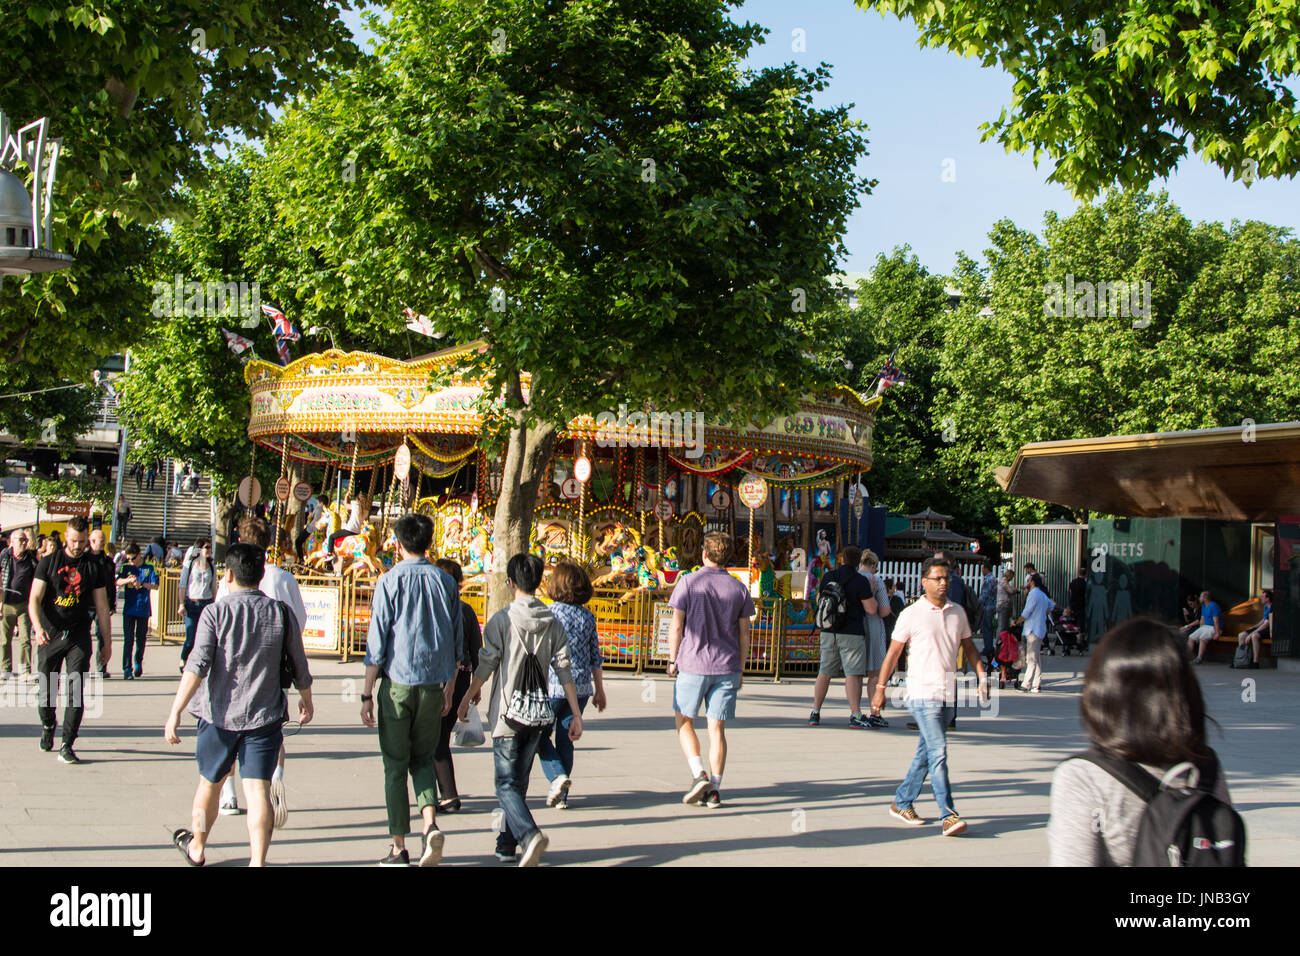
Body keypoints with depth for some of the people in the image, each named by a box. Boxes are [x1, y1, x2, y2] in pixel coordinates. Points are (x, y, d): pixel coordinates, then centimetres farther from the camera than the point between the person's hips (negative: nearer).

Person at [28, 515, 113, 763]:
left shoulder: (94, 566, 6)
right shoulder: (49, 562, 2)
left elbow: (102, 607, 9)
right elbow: (34, 599, -3)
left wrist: (107, 643, 8)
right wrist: (38, 627, -21)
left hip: (79, 636, 0)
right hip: (50, 634, 0)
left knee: (76, 692, -9)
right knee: (47, 691, 5)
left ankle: (67, 745, -5)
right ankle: (48, 724, 36)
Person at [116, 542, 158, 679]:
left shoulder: (149, 568, 3)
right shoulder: (126, 568, 6)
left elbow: (155, 586, -5)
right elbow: (118, 582, -8)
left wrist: (141, 583, -21)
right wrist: (128, 580, -29)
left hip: (143, 609, 0)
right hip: (129, 609, 0)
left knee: (141, 638, 10)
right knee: (128, 639, -7)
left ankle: (138, 663, 32)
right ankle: (127, 669, -6)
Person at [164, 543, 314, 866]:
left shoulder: (215, 613, -6)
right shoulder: (281, 613, 1)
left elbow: (197, 667, -16)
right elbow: (300, 667, 8)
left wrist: (175, 712, -16)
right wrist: (306, 700, 26)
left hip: (220, 715, 0)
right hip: (265, 717, 1)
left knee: (210, 782, 19)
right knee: (258, 789, -1)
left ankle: (196, 846, 39)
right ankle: (257, 861, -12)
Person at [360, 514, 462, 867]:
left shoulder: (391, 581, -6)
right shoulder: (446, 582, 5)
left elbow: (377, 642, -7)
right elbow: (457, 642, 9)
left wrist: (367, 694, -2)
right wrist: (449, 689, 18)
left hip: (398, 682, -3)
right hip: (433, 683, 3)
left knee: (395, 765, 6)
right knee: (423, 758, 16)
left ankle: (399, 848, 9)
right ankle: (430, 822, -7)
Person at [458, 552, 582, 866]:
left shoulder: (502, 620, -9)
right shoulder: (553, 623, 4)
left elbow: (486, 665, -8)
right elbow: (564, 671, 2)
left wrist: (467, 698, 5)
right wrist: (576, 715, 4)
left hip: (507, 713, -4)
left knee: (507, 784, -3)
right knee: (519, 781, 18)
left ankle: (529, 834, -25)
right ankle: (507, 843, 24)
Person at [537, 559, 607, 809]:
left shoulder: (549, 613, -8)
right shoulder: (587, 617, 5)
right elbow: (595, 657, 10)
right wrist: (599, 689, 18)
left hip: (553, 685, -4)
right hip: (580, 687, 4)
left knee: (541, 736, 10)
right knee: (566, 739, 11)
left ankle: (558, 776, -12)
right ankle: (562, 796, 12)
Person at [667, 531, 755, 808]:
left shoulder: (688, 582, -4)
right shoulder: (739, 588, 4)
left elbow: (676, 626, -5)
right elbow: (744, 634, 8)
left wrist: (673, 661, 5)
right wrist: (740, 670, 16)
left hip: (692, 663, -2)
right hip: (727, 667, 3)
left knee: (684, 722, 12)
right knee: (717, 728, 6)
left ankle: (699, 774, -7)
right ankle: (714, 790, 2)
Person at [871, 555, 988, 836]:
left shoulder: (958, 612, 11)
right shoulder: (911, 615, -4)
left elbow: (969, 647, 21)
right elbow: (893, 652, 1)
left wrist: (982, 676, 9)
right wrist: (880, 689, 2)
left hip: (949, 694, 6)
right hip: (923, 693, -6)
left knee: (926, 752, 12)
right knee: (938, 752, -14)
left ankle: (902, 803, 26)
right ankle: (948, 816, -17)